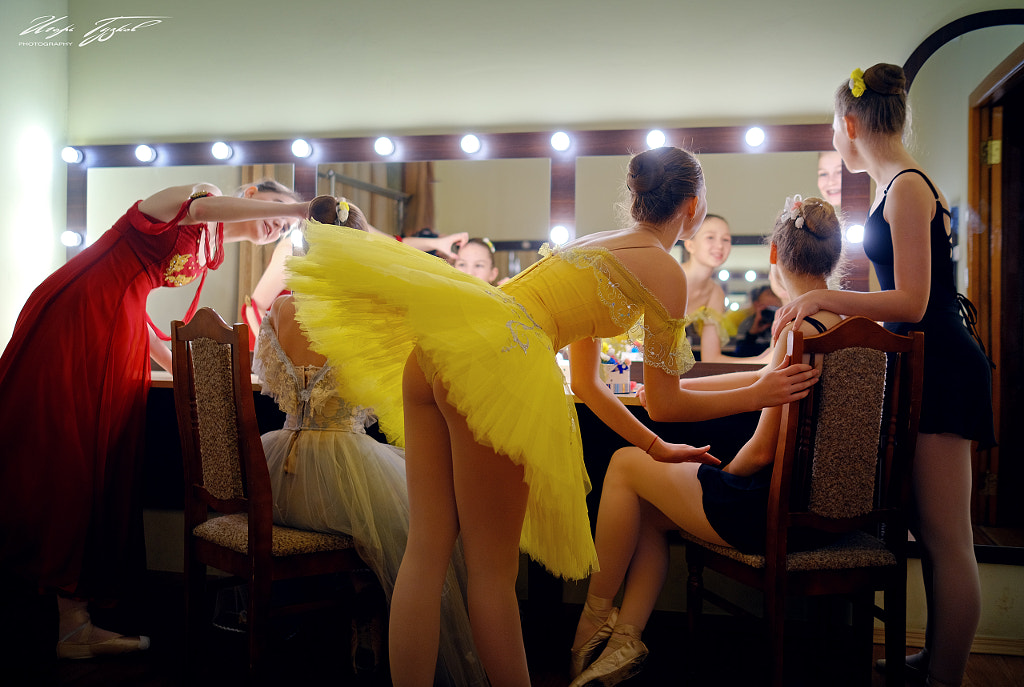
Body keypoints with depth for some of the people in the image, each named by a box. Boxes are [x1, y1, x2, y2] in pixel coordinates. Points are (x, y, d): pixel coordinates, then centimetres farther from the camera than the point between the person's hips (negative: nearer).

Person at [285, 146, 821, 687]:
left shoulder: (596, 244, 32)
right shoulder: (666, 271, 9)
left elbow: (585, 383, 35)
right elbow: (663, 403, 11)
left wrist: (656, 447, 40)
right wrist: (758, 395, 23)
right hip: (496, 357, -8)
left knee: (427, 549, 8)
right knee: (492, 569, 2)